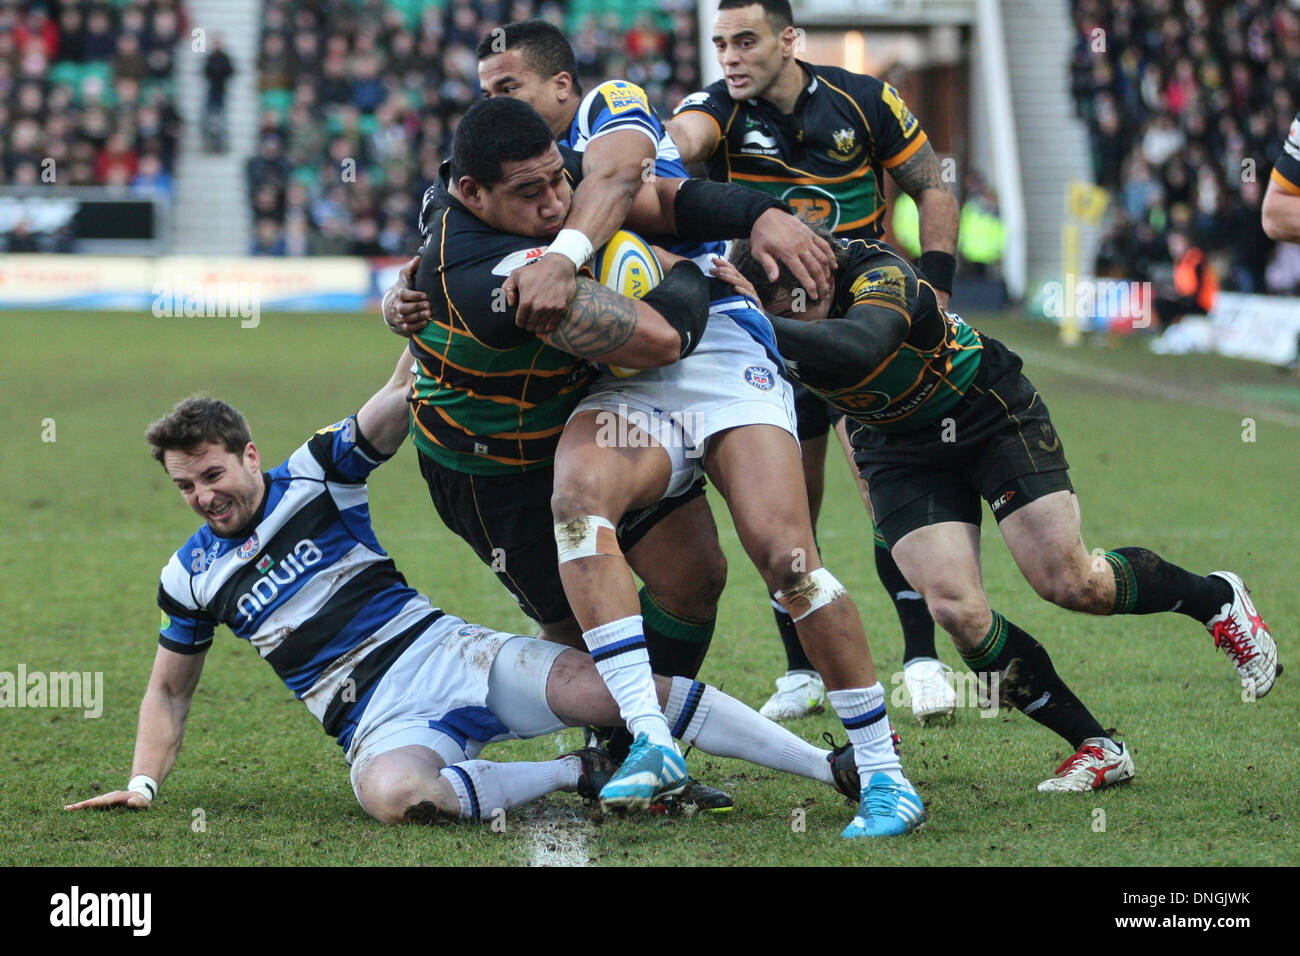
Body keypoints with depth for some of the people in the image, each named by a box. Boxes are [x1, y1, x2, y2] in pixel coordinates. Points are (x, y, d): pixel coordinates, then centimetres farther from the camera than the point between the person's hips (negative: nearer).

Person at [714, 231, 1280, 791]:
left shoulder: (881, 279, -36)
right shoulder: (777, 318, -18)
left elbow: (860, 347, -56)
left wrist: (767, 328, -62)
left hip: (992, 416, -5)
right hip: (899, 446, 5)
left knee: (1070, 583, -10)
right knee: (956, 609, -16)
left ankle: (1217, 599, 21)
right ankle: (1097, 749, -3)